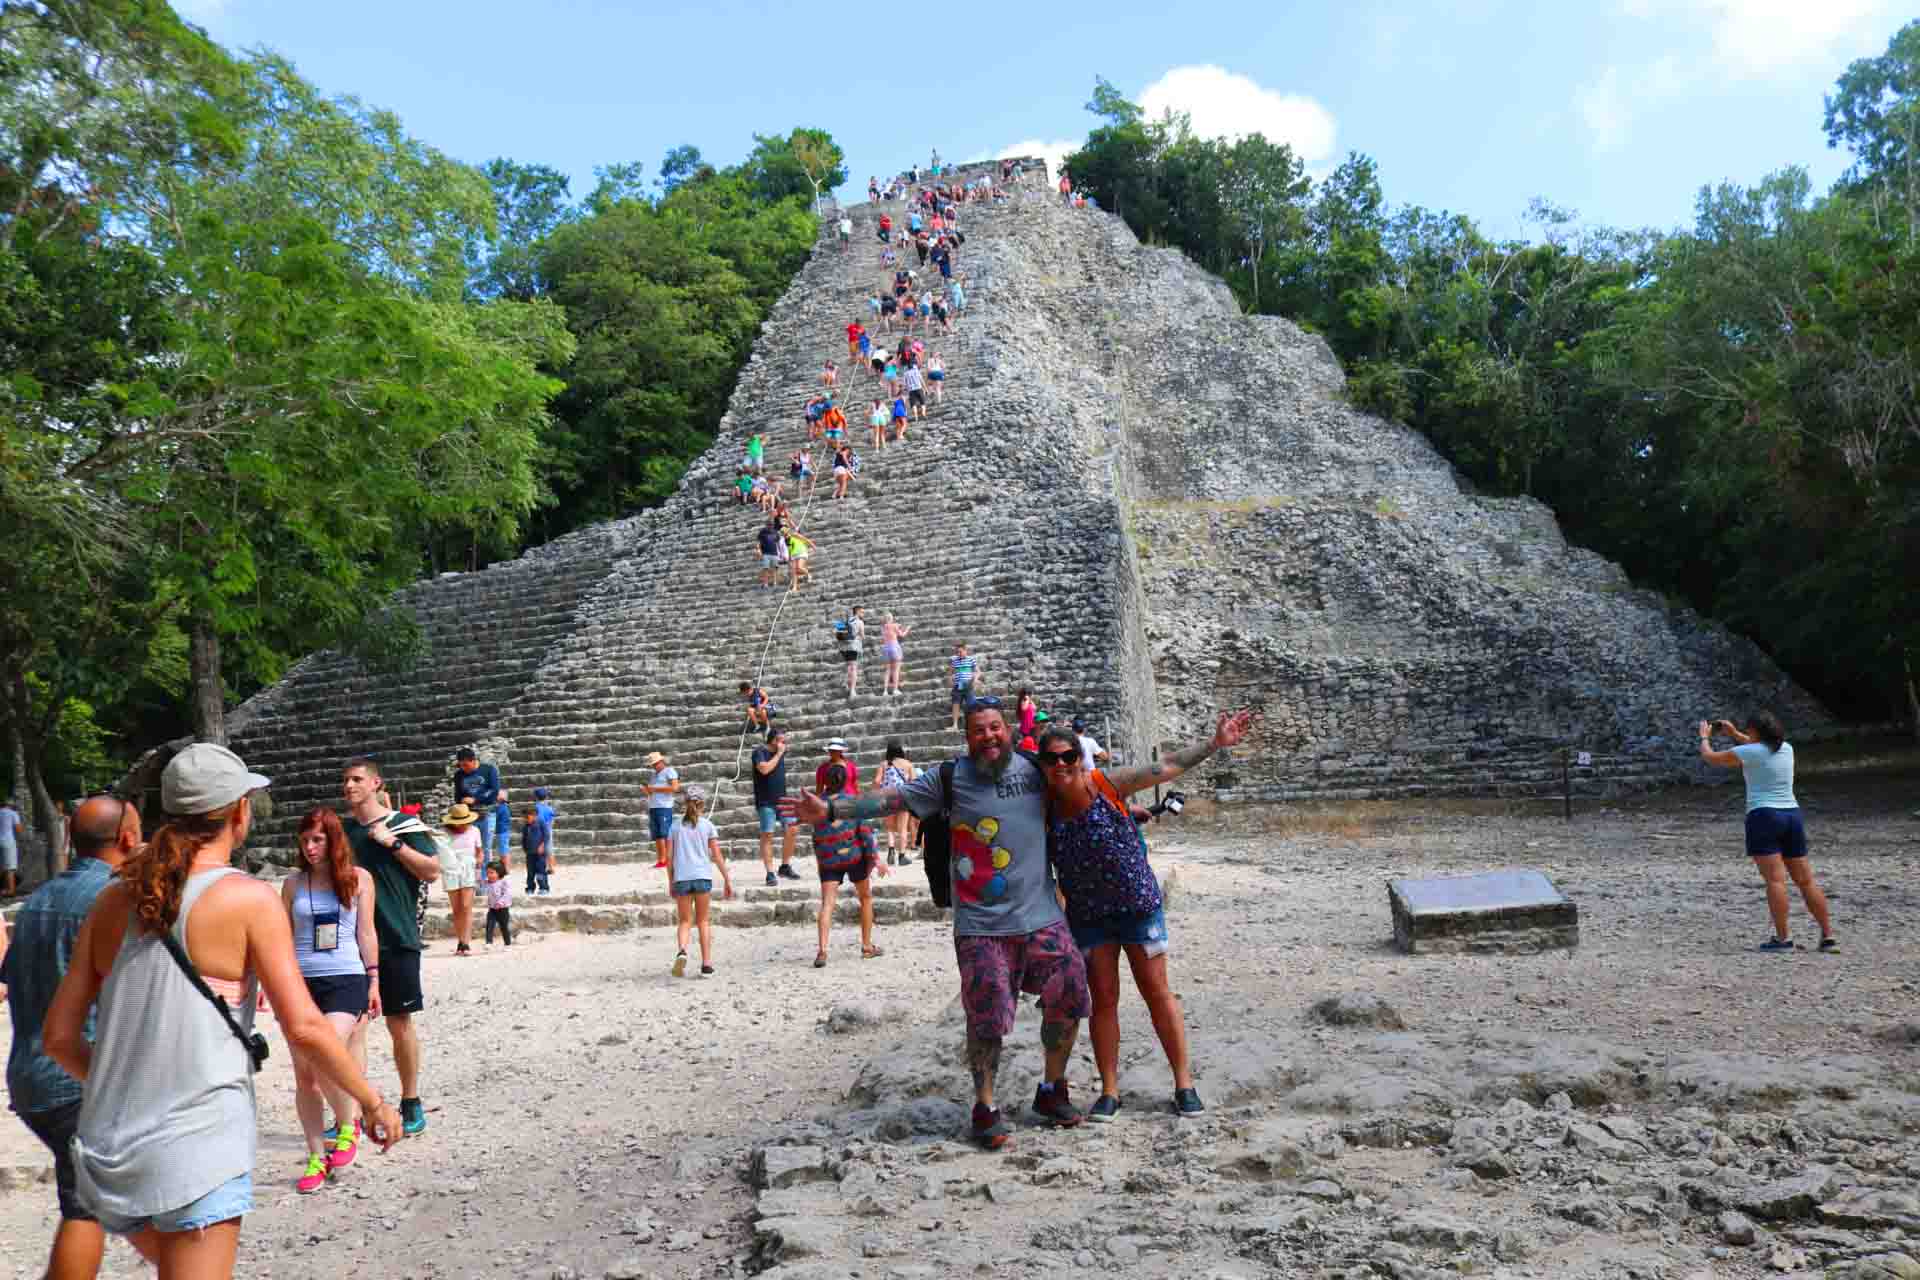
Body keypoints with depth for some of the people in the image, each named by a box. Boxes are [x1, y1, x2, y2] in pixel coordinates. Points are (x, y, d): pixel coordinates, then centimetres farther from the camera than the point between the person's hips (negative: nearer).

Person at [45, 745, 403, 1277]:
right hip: (197, 1152, -6)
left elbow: (60, 1037, 8)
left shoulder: (115, 900, 5)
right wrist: (373, 1102, -2)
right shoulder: (249, 898, -10)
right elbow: (303, 1027, -14)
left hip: (105, 1152, 6)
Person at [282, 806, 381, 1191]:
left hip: (346, 980, -3)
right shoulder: (293, 883, 7)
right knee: (304, 1074, 4)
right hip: (302, 982, 3)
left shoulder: (359, 879, 3)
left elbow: (366, 933, 6)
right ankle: (316, 1157, 16)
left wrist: (373, 982, 6)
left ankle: (348, 1124, 6)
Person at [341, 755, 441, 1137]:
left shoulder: (404, 825, -3)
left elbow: (432, 871, -8)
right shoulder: (340, 829, 10)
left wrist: (392, 843, -14)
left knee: (400, 1022, 3)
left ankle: (411, 1102, 16)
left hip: (396, 939, -4)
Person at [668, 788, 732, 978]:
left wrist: (671, 883, 17)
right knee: (703, 921, 10)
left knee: (685, 921, 10)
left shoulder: (676, 826, 10)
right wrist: (727, 880, 5)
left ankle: (682, 951, -18)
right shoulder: (707, 826, 5)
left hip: (681, 878, 1)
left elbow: (670, 857, 9)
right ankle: (706, 965, 8)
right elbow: (717, 856, 1)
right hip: (702, 877, -1)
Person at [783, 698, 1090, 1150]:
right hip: (981, 926, -3)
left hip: (1042, 917, 3)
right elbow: (892, 798, -8)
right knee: (986, 1016, -2)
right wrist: (830, 809, -15)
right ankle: (985, 1108, 17)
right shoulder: (951, 778, -3)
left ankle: (1052, 1090, 29)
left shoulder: (1035, 768, 4)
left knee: (1067, 1000, 7)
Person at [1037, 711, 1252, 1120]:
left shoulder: (1106, 784, -16)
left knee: (1157, 993, 6)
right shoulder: (1043, 807, -9)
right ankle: (1109, 1091, 19)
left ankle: (1184, 1084, 18)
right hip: (1087, 914, 2)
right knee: (1103, 999, 8)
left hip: (1138, 903, -2)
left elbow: (1167, 767, -15)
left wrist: (1215, 743, -19)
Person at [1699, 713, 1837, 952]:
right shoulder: (1786, 748, 11)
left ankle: (1783, 937, -16)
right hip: (1792, 816, 6)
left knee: (1775, 879, -12)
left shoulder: (1749, 752, -7)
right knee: (1805, 880, 10)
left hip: (1764, 816, -6)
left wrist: (1704, 737, 21)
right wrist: (1733, 733, 35)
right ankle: (1828, 936, 12)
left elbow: (1710, 757, 2)